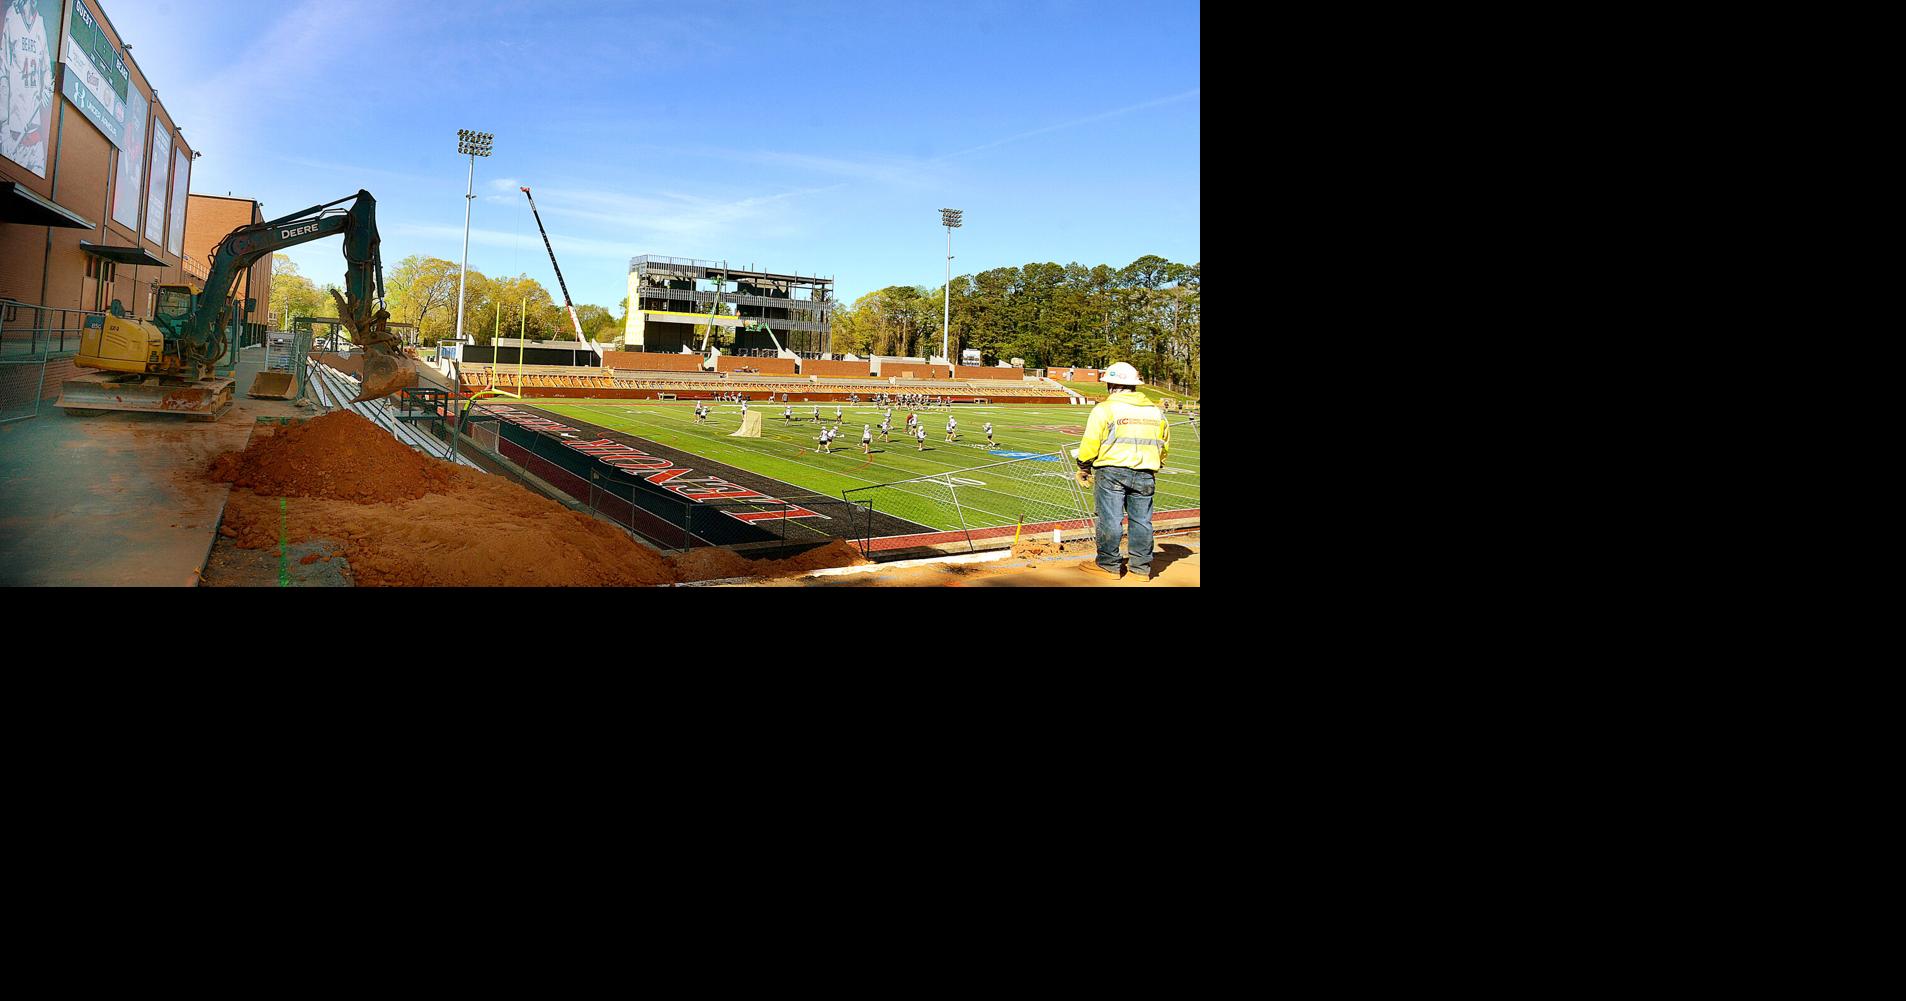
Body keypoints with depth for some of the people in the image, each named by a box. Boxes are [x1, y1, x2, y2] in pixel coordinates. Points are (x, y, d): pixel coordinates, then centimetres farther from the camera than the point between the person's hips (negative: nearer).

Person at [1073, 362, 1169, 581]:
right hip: (1145, 475, 5)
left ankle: (1108, 564, 9)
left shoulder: (1104, 409, -6)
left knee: (1110, 519, 3)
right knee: (1141, 520, 9)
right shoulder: (1155, 411, 12)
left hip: (1111, 471, -5)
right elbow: (1165, 445, 19)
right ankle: (1141, 567, 15)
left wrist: (1084, 468, 6)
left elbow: (1091, 443, -8)